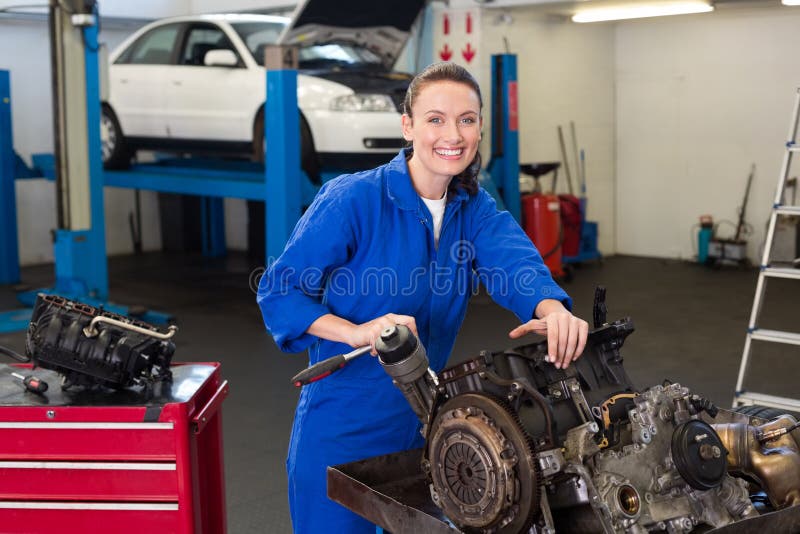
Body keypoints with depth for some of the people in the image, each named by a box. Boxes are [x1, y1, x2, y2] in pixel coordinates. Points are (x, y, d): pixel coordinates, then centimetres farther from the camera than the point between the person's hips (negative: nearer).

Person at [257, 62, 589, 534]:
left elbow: (512, 256, -20)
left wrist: (551, 307, -42)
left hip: (424, 427, 5)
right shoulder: (351, 199, -17)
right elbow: (279, 290, -15)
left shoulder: (474, 207, 0)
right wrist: (357, 332, -32)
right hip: (342, 433, -5)